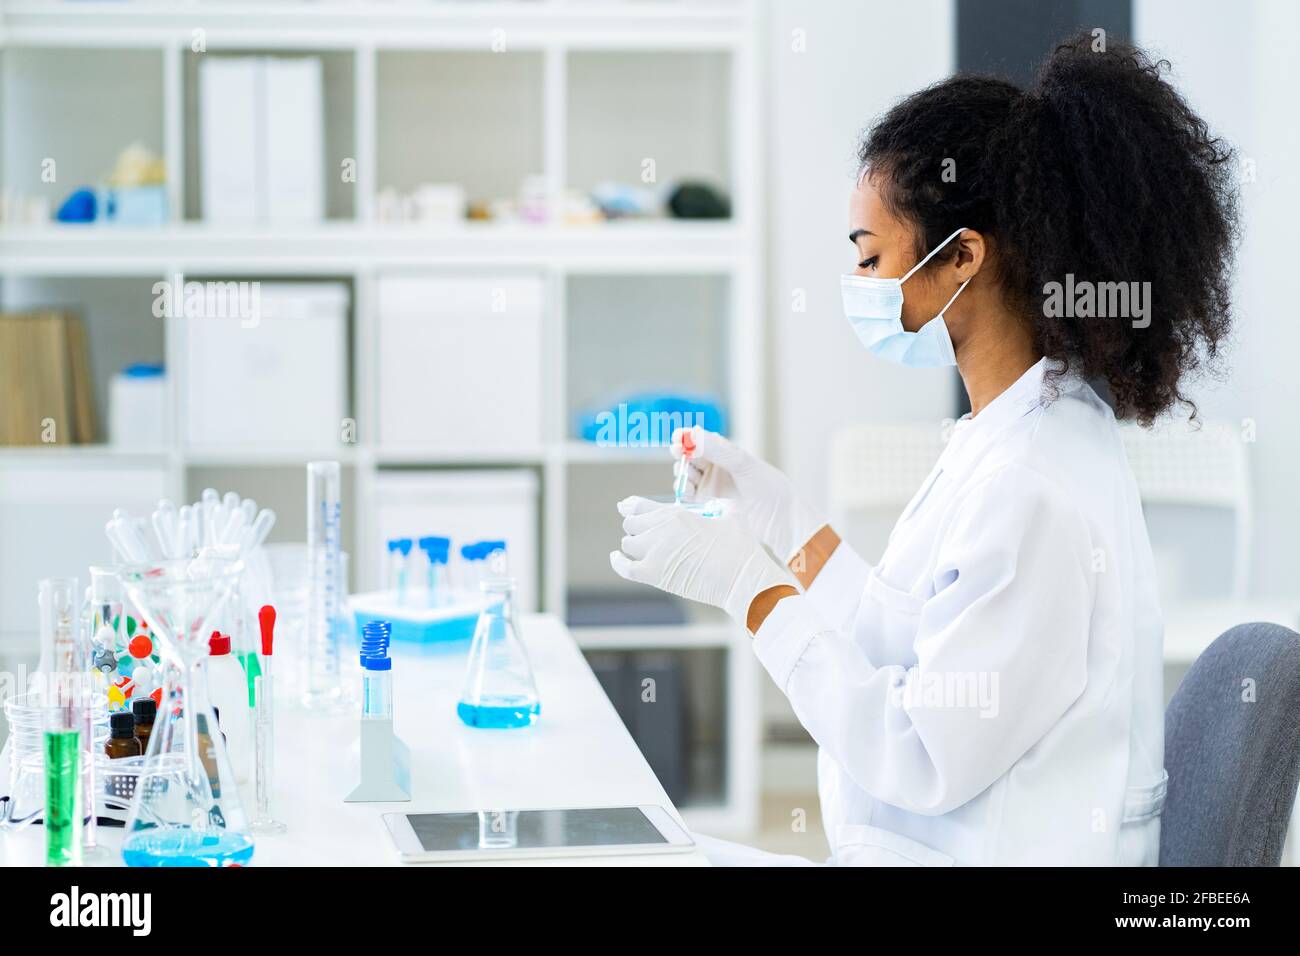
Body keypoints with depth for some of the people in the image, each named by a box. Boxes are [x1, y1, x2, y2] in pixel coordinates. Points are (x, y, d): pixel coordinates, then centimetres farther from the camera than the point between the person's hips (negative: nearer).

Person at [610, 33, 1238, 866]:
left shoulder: (1032, 488, -22)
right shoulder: (1008, 433, 7)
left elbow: (925, 762, -20)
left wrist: (746, 586, -16)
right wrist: (771, 507, 11)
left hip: (973, 856, -9)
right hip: (920, 845, 9)